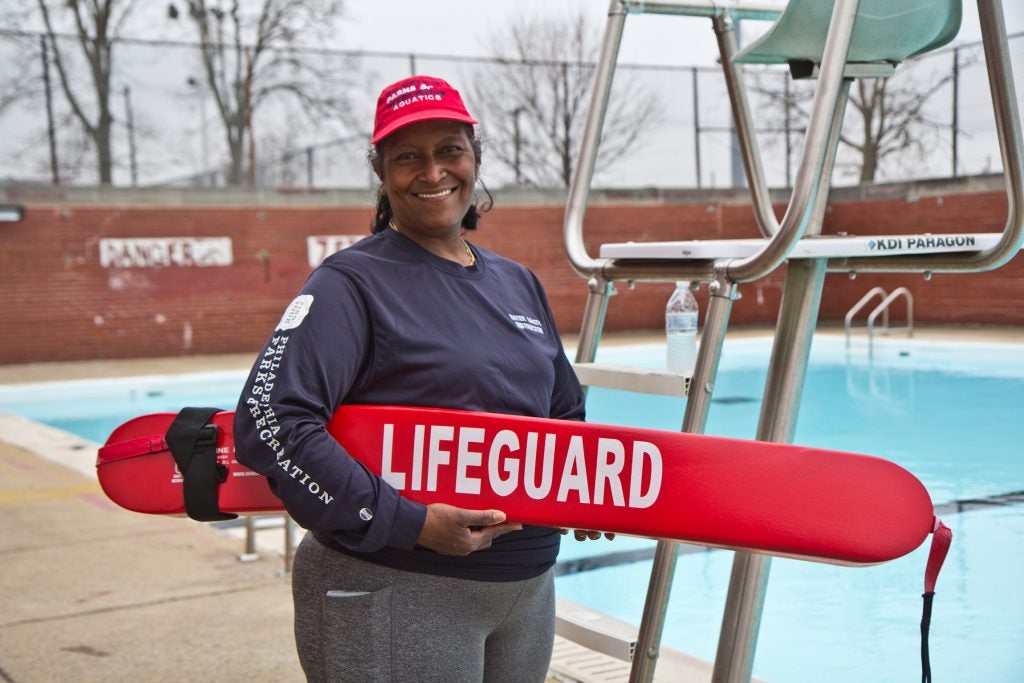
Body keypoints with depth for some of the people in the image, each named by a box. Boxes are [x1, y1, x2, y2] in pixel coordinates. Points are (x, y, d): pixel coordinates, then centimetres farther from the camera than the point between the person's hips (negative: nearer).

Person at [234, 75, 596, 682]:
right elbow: (270, 420, -21)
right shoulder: (353, 283, -10)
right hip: (395, 597, -6)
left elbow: (565, 412, 22)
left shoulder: (518, 283, 12)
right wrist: (410, 524, -23)